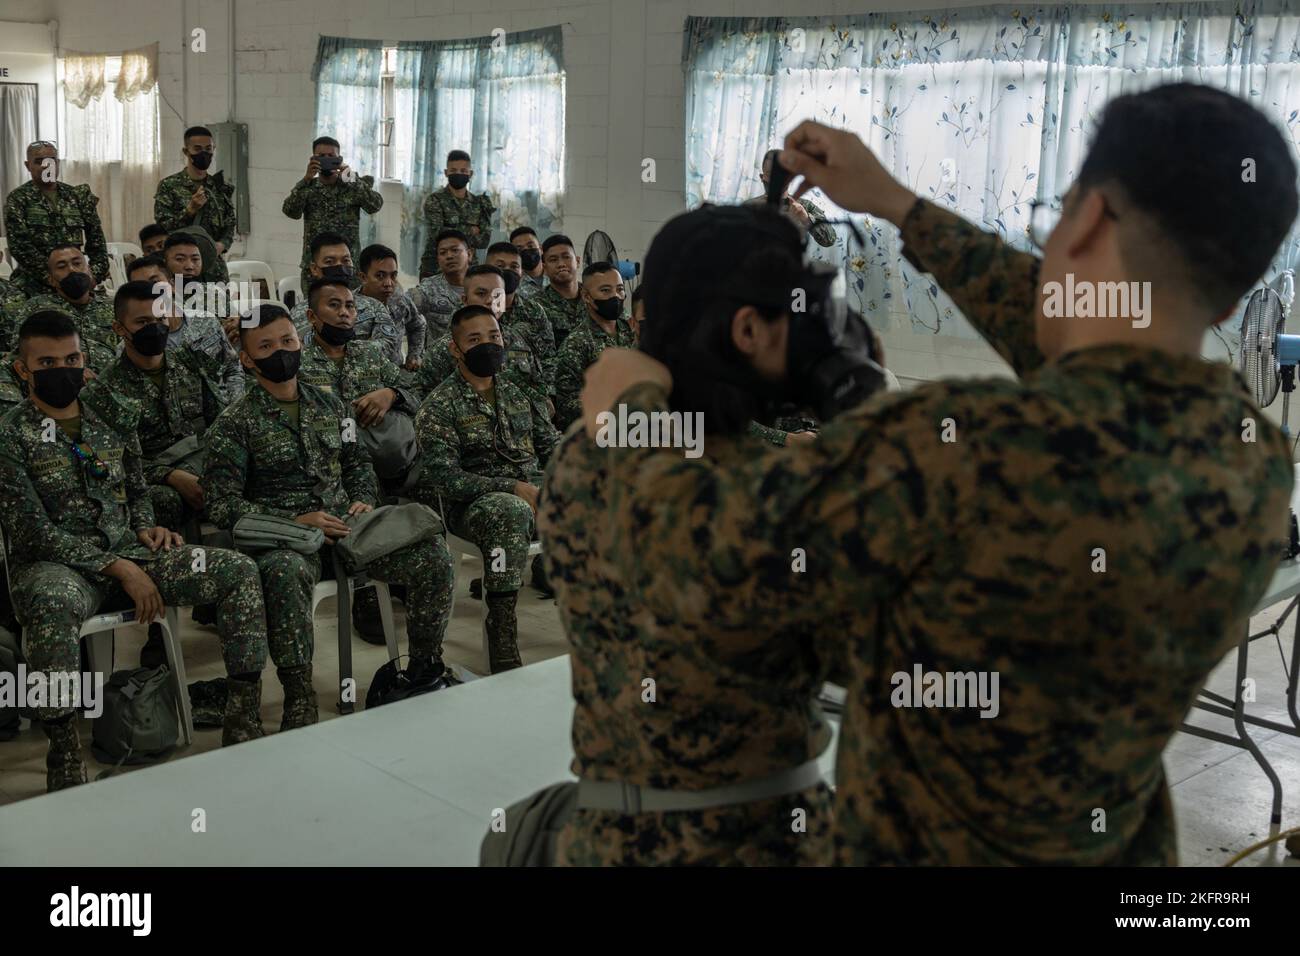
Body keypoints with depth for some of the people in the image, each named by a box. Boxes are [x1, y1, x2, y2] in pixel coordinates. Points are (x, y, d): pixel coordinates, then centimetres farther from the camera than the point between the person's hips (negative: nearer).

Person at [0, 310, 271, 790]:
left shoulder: (114, 412, 10)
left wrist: (146, 527, -2)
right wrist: (119, 569, -18)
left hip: (127, 550, 5)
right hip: (55, 564, -5)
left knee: (238, 571, -14)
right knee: (53, 603, -43)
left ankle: (244, 726, -13)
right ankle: (63, 756, -30)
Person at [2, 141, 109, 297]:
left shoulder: (77, 196, 11)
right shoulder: (17, 199, 1)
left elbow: (96, 239, 11)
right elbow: (20, 245, -9)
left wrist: (96, 273, -4)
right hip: (35, 286, -2)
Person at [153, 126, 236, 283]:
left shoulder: (221, 187, 12)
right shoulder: (169, 186, 1)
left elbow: (229, 226, 12)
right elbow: (163, 226, -5)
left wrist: (221, 245, -9)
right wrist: (190, 210, -20)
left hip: (215, 266, 3)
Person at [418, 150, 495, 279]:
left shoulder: (479, 204, 10)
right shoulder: (434, 200, -1)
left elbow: (485, 240, 0)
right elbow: (437, 233, -13)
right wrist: (470, 232, -5)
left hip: (468, 268, 3)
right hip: (435, 269, -3)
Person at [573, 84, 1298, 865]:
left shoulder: (953, 451, -35)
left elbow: (675, 553, -24)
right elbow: (1099, 386, 6)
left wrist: (632, 403, -4)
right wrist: (898, 206, 10)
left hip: (921, 847, -5)